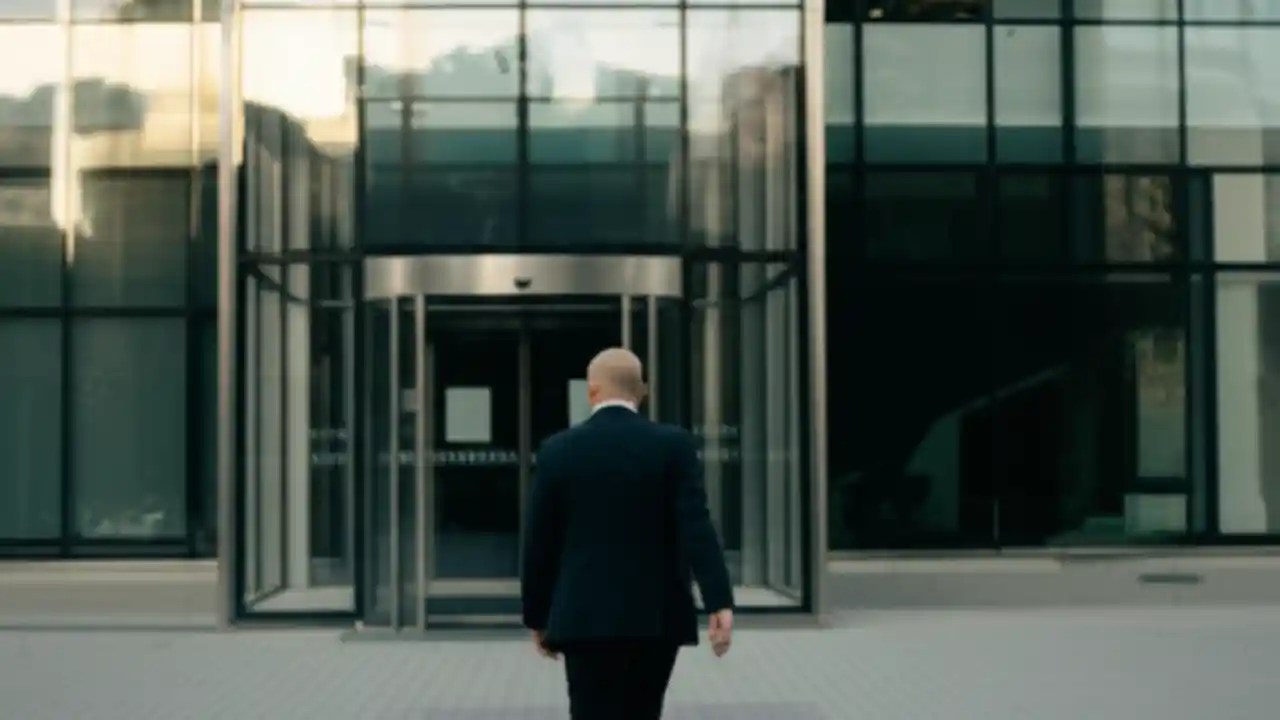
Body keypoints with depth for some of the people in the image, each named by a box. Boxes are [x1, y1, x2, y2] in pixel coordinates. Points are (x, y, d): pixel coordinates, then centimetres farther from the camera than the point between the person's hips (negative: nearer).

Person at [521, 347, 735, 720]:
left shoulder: (558, 449, -1)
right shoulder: (673, 445, -3)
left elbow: (539, 542, 2)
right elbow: (697, 527, -13)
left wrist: (537, 617, 12)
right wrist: (720, 603, -17)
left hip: (585, 618, -1)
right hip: (657, 617, 1)